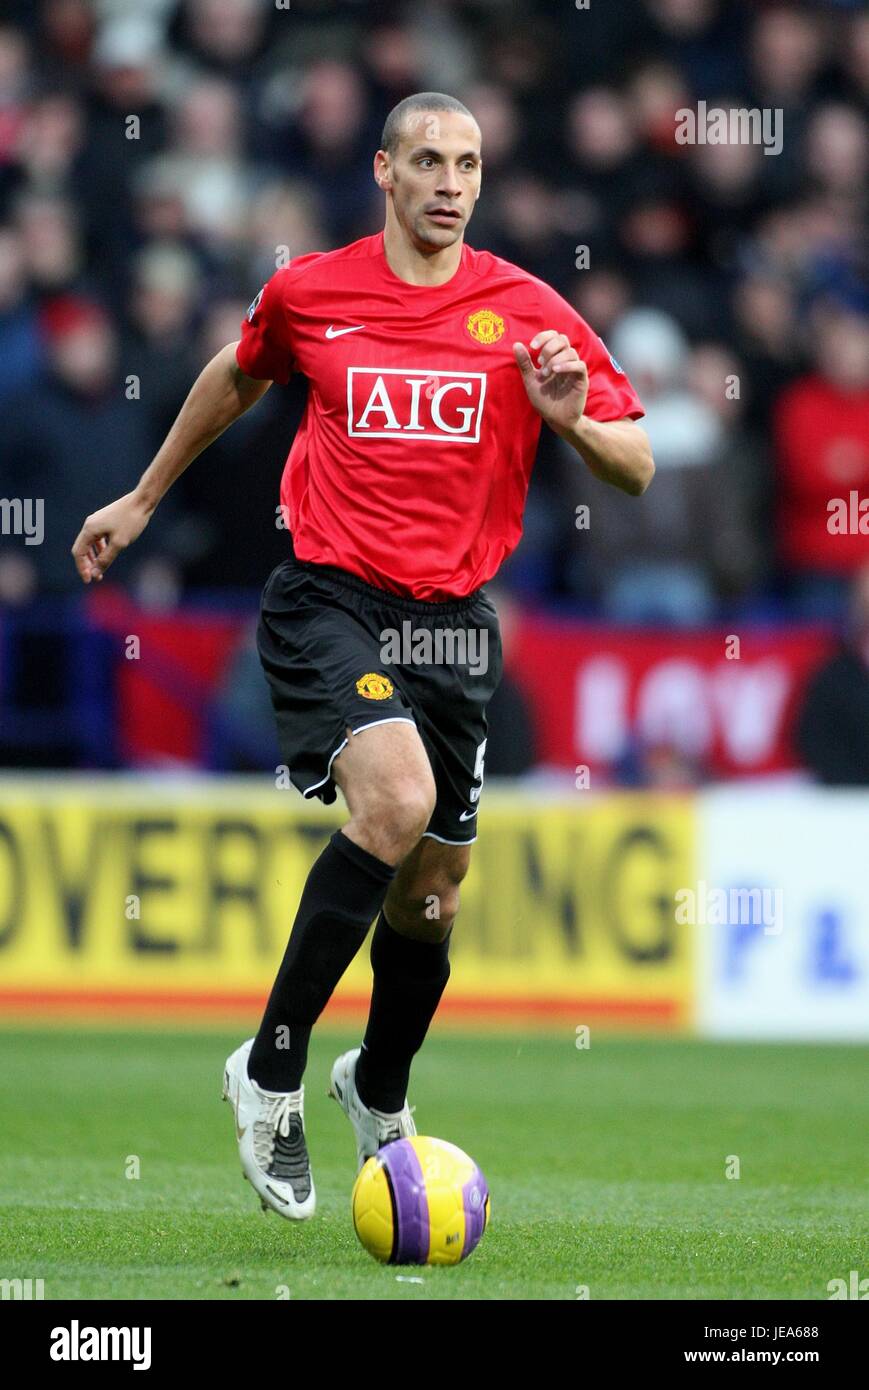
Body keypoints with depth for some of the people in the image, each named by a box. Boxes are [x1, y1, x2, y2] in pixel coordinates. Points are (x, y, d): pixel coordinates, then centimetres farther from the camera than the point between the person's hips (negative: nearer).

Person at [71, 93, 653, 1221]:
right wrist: (144, 499, 31)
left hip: (453, 619, 3)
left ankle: (380, 1092, 40)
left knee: (432, 895, 9)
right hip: (328, 599, -3)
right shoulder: (308, 292, 1)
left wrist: (573, 419, -17)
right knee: (397, 800, -29)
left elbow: (636, 469, 4)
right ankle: (272, 1068, -15)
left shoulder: (525, 311, 1)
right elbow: (238, 379, 23)